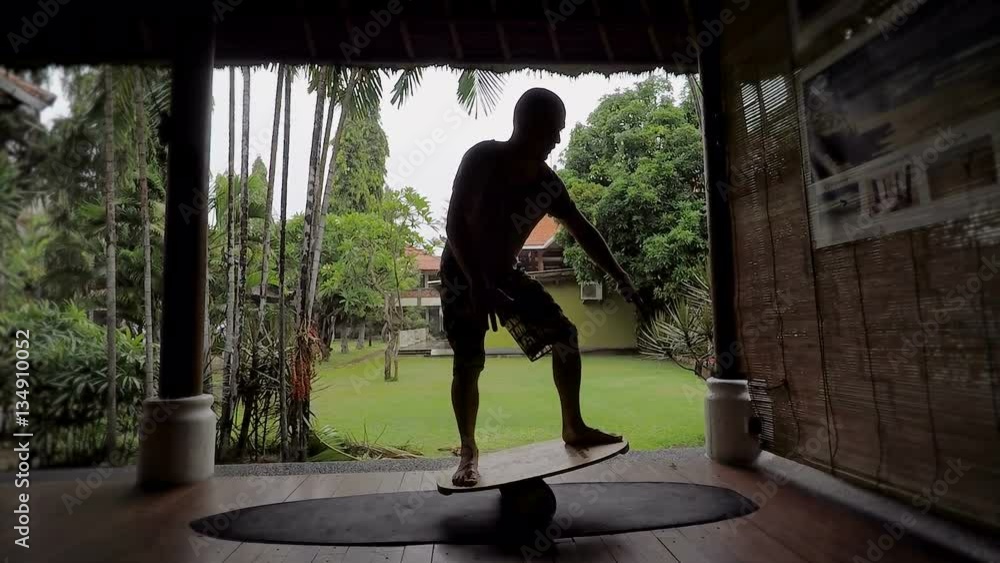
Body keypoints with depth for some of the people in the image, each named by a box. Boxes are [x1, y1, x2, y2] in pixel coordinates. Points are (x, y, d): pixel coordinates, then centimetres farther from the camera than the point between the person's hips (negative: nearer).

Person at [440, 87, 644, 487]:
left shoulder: (547, 182, -4)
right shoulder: (483, 158, -19)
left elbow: (582, 230, 3)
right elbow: (455, 223, -26)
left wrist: (620, 278, -3)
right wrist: (479, 284, -36)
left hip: (505, 274, 5)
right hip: (462, 275, -5)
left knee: (564, 334, -2)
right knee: (468, 362, -11)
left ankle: (573, 428, 12)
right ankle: (468, 452, 9)